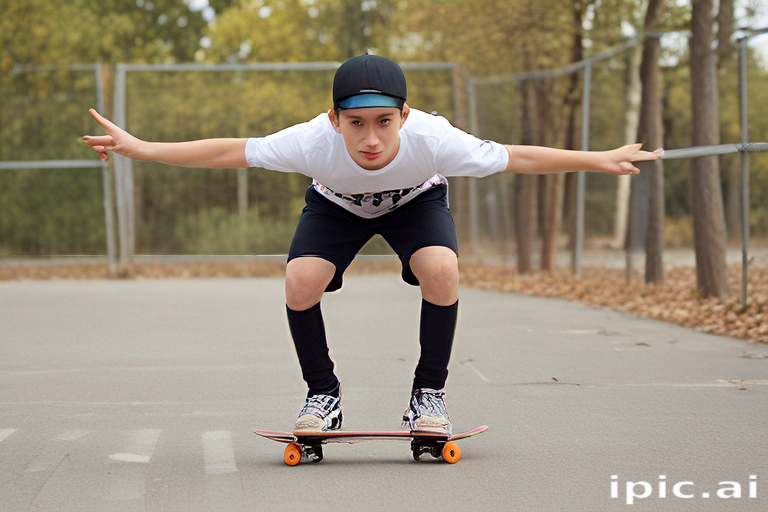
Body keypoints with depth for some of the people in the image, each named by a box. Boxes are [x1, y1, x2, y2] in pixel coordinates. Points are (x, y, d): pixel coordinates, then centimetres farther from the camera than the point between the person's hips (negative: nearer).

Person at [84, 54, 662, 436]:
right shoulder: (313, 143, -39)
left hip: (416, 200, 0)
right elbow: (231, 152, -28)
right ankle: (323, 397, 0)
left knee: (440, 270, -29)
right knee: (301, 280, -24)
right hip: (336, 204, 1)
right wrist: (140, 149, -30)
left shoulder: (433, 139, -39)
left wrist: (597, 160, -21)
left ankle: (429, 394, -6)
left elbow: (513, 158, -25)